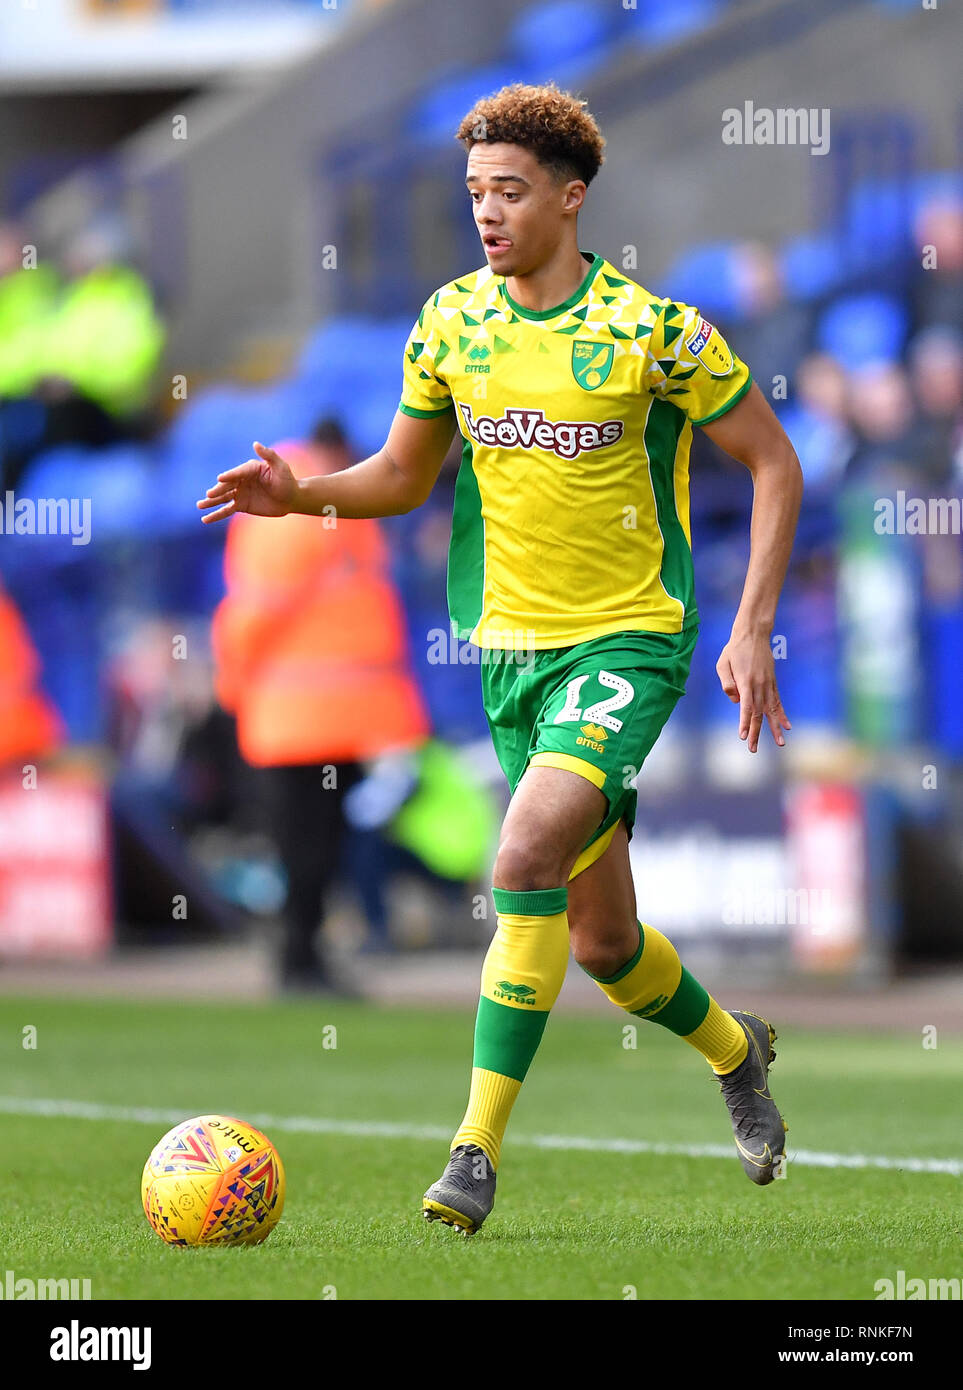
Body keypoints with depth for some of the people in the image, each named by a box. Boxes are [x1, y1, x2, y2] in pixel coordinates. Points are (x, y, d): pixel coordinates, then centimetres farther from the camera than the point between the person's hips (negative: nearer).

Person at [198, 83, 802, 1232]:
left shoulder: (655, 328, -11)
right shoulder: (452, 322, 3)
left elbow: (774, 466, -3)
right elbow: (402, 476, 15)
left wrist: (752, 631, -9)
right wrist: (300, 494, -5)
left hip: (628, 641, -5)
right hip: (512, 648, 5)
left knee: (527, 853, -27)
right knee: (601, 943, 12)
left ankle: (476, 1151, -22)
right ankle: (735, 1051, 43)